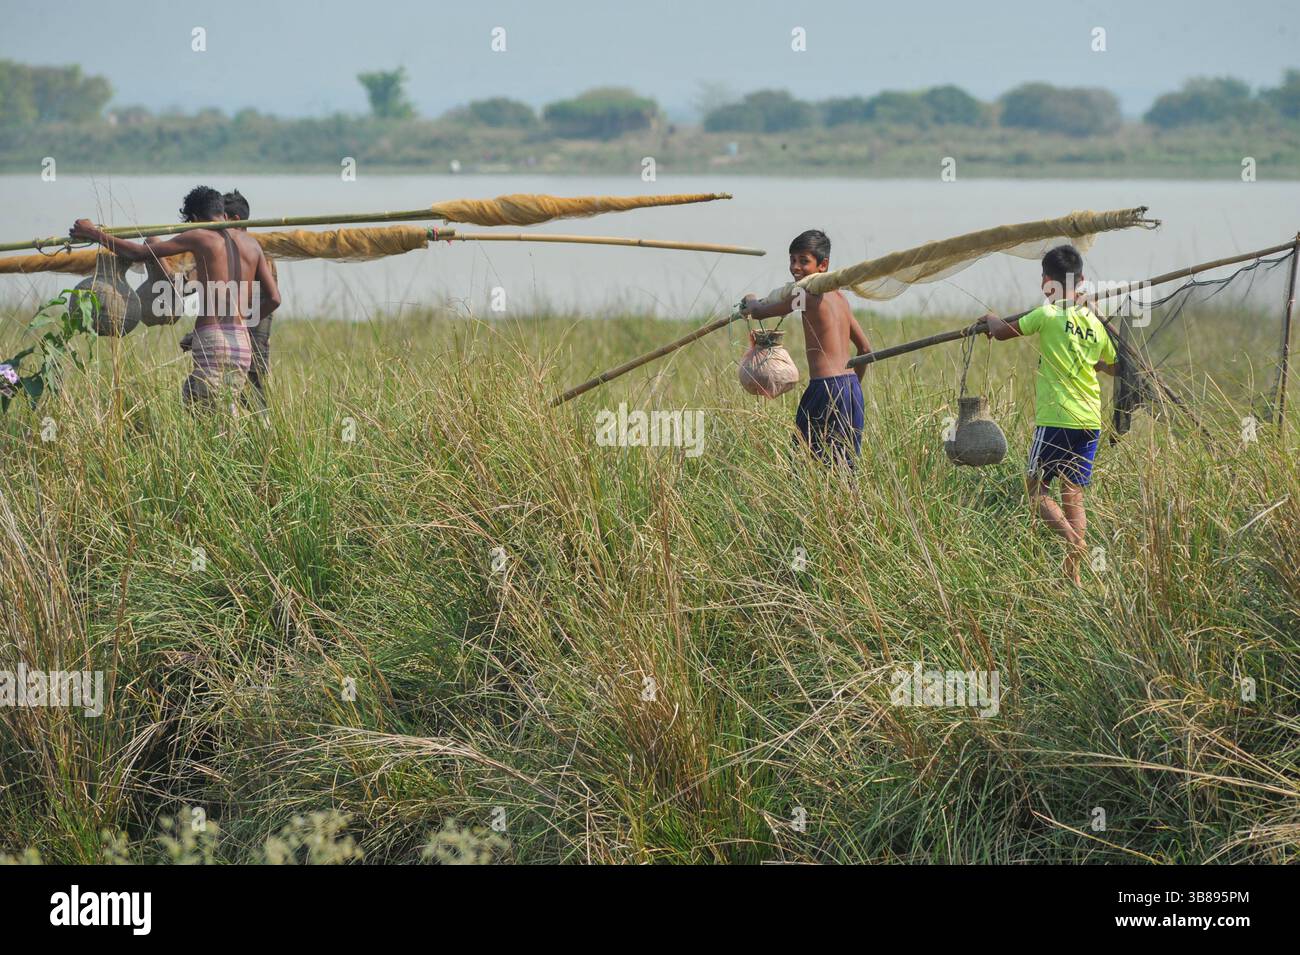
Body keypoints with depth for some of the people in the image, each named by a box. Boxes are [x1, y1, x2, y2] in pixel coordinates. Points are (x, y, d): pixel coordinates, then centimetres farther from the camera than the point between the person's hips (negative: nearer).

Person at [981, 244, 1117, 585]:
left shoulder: (1048, 315, -9)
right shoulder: (1095, 323, 7)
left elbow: (1001, 332, 2)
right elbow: (1115, 366, 19)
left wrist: (991, 320, 24)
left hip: (1056, 419, -5)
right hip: (1090, 419, 5)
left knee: (1037, 489, 5)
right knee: (1073, 496, 10)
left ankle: (1074, 541, -19)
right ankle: (1073, 573, 7)